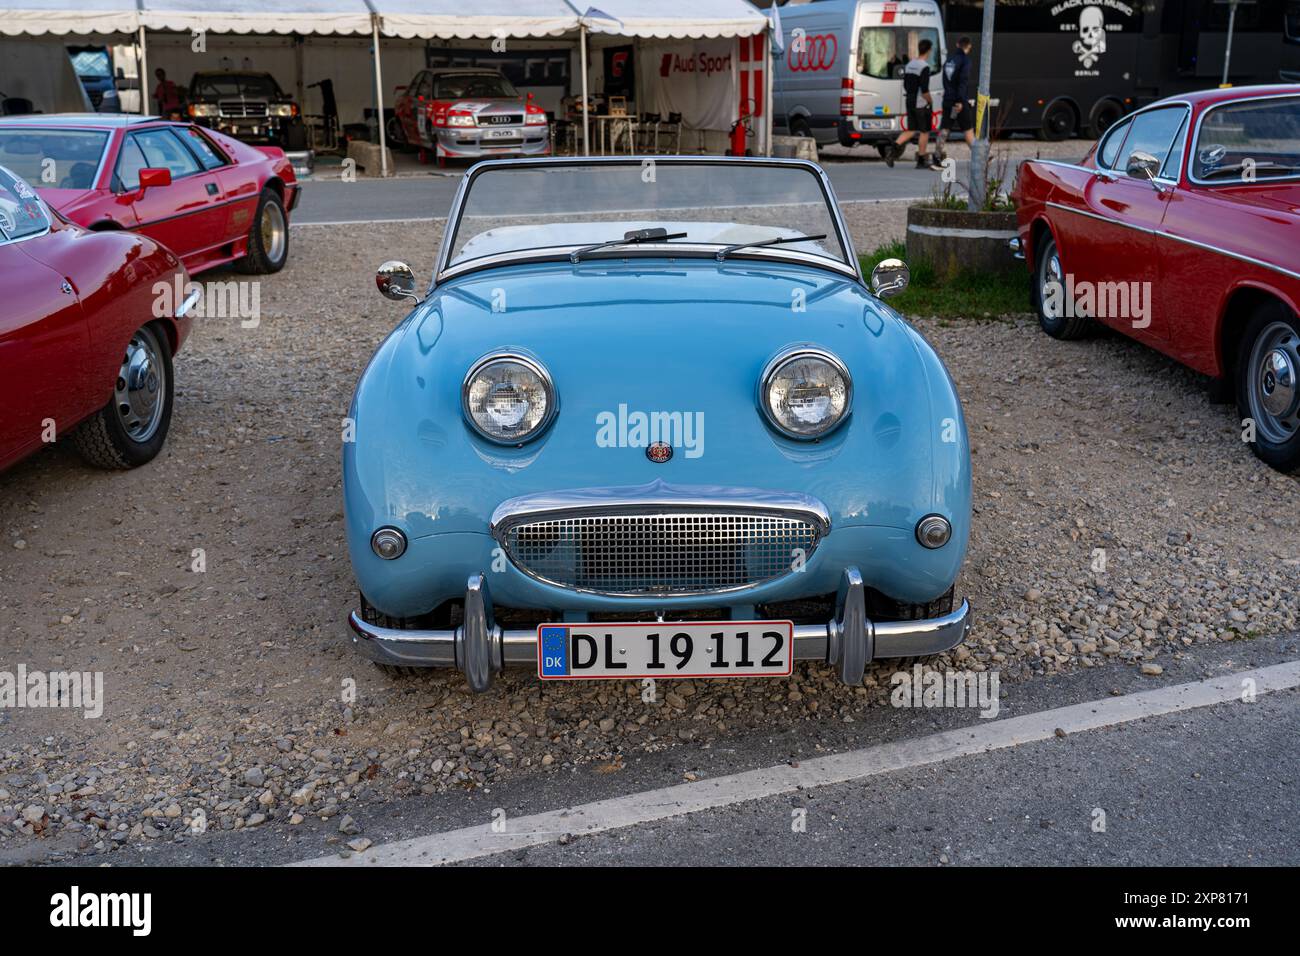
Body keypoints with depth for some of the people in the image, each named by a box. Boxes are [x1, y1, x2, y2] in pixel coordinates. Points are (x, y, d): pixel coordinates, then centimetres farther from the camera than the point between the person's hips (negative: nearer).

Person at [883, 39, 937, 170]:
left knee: (911, 130, 13)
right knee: (924, 132, 4)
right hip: (922, 104, -7)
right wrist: (930, 101, -7)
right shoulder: (924, 67, -16)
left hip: (910, 103, 7)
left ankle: (893, 147, -8)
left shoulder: (909, 64, 8)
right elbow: (924, 90, -20)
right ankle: (921, 161, 9)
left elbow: (905, 86, 14)